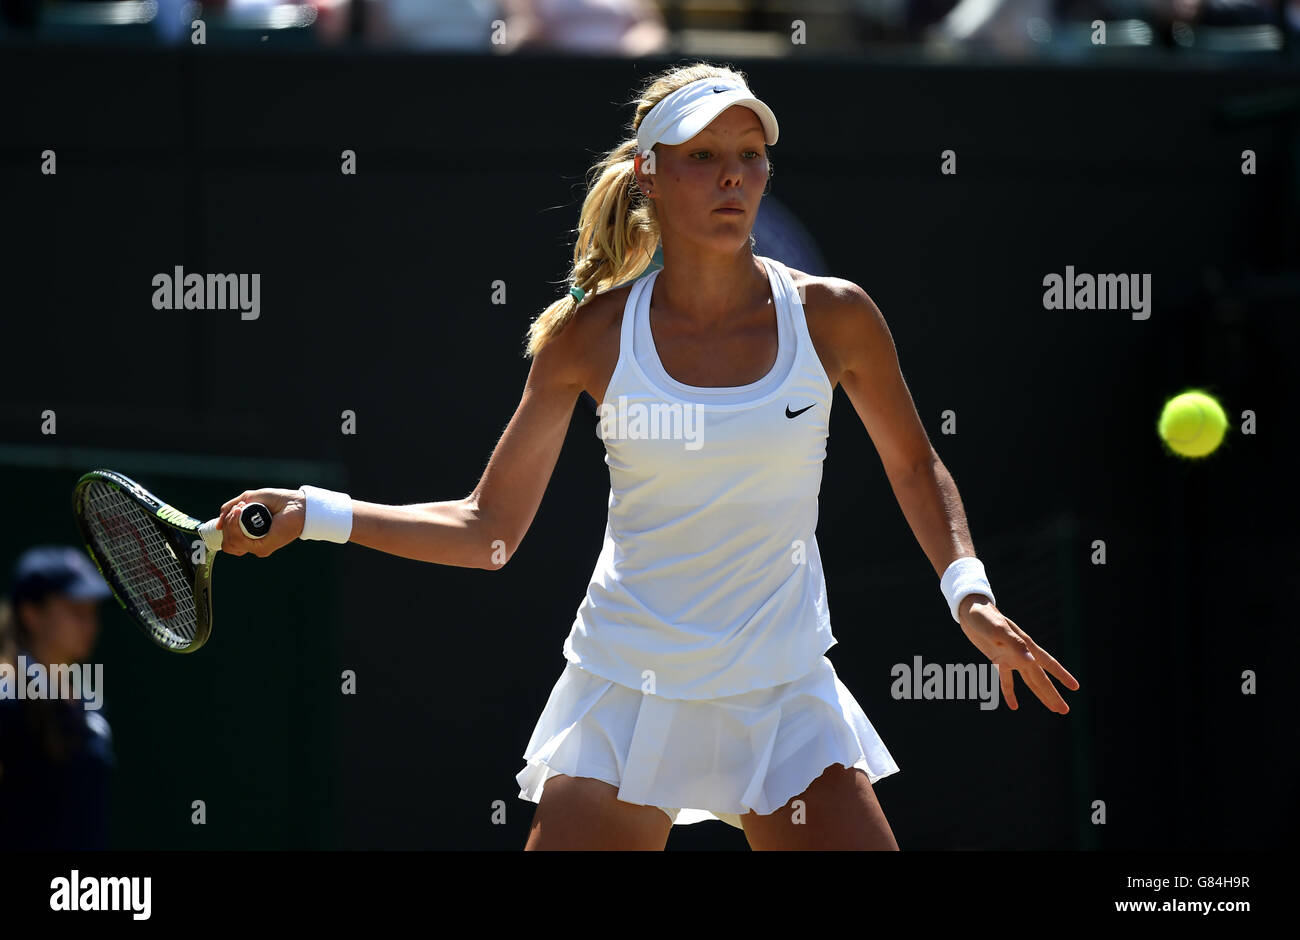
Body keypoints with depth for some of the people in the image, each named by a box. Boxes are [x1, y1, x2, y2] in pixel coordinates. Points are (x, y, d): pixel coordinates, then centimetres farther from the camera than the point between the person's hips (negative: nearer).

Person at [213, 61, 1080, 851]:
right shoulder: (593, 336, -4)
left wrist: (966, 588, -2)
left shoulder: (831, 318, -4)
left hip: (782, 700, 0)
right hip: (626, 699, 0)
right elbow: (488, 531, 3)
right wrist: (312, 514, -5)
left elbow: (914, 467, 13)